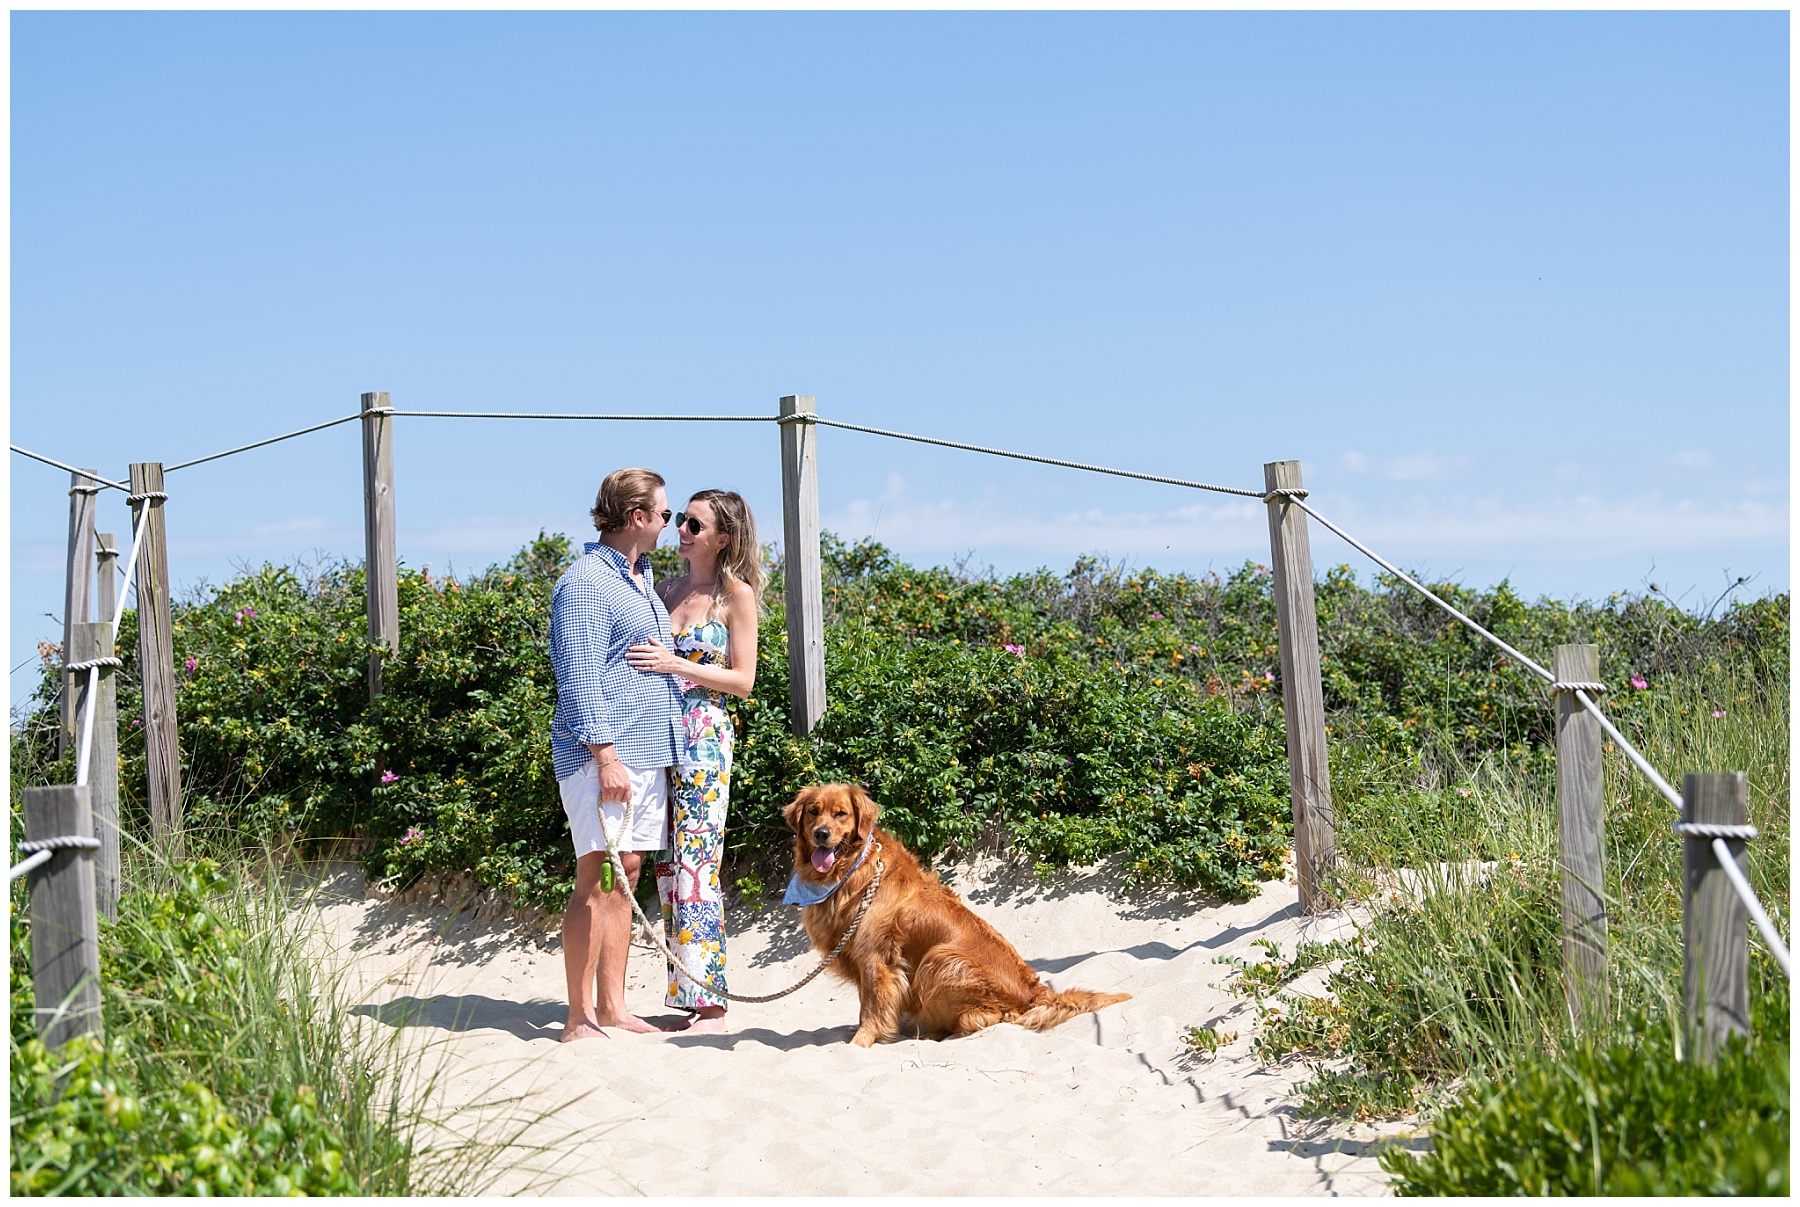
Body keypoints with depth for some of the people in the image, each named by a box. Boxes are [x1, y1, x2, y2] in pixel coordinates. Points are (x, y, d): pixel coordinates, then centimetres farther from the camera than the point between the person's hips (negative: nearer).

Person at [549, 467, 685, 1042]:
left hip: (649, 751, 9)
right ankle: (579, 1018, -5)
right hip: (604, 754, -9)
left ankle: (613, 1008, 15)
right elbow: (580, 678, -16)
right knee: (597, 877, -9)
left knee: (625, 877, 10)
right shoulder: (586, 583, -10)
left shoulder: (643, 579, 19)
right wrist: (606, 755, -21)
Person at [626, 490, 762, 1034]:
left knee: (695, 867, -10)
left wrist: (676, 665, -16)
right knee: (668, 868, 5)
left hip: (704, 738, -6)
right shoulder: (669, 587, 14)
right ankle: (686, 996, 11)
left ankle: (709, 1003, -6)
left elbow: (743, 679, -6)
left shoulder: (737, 594, -2)